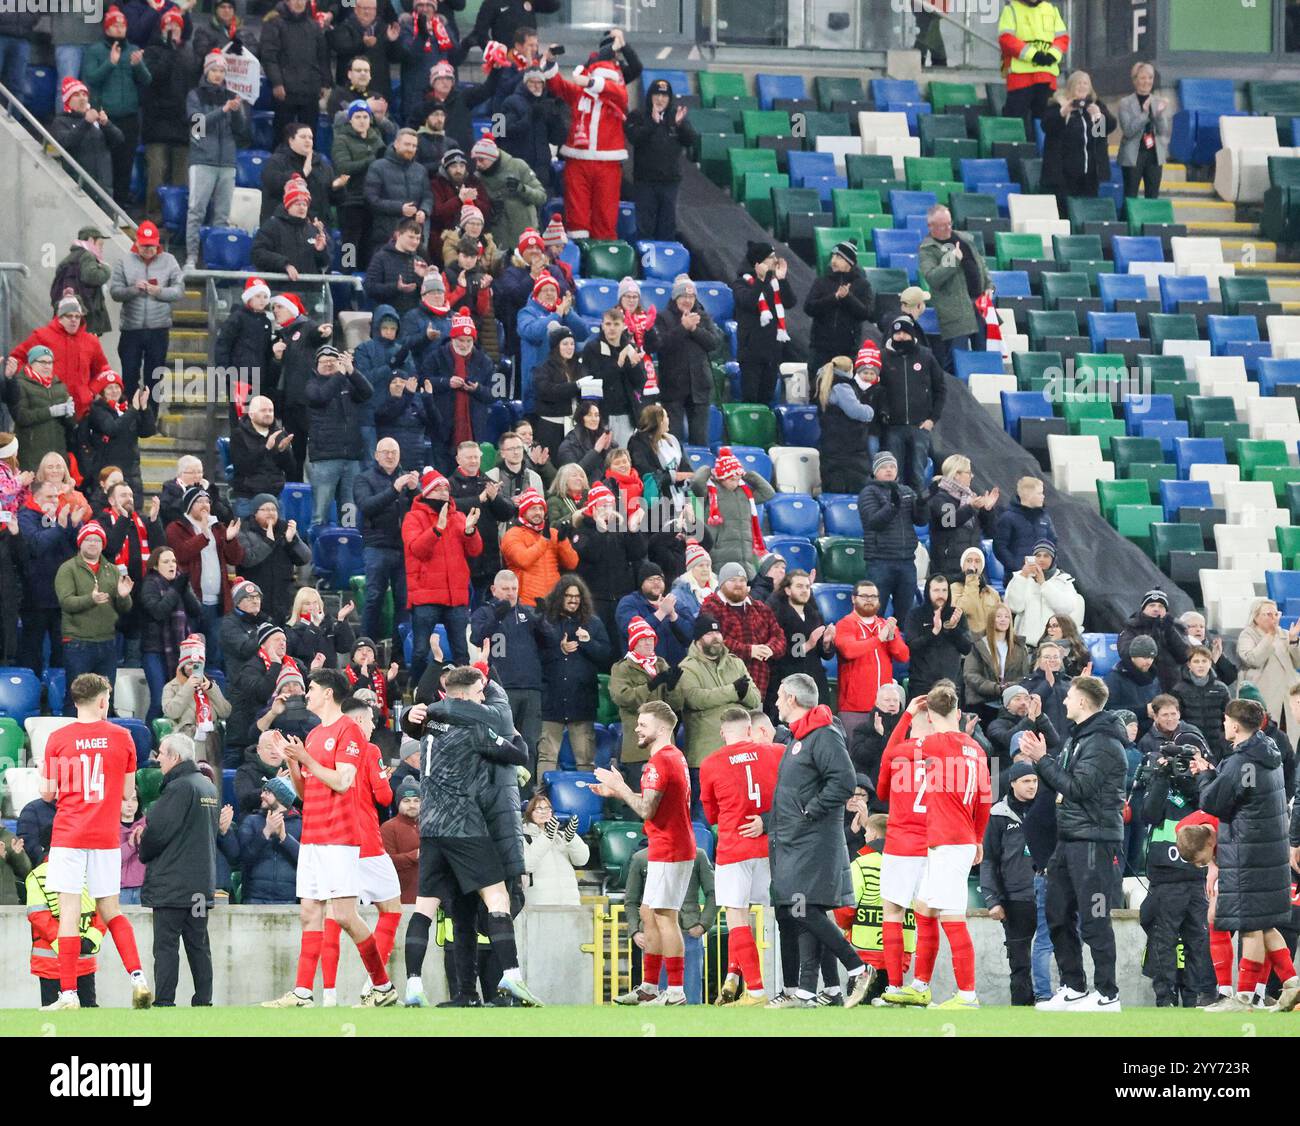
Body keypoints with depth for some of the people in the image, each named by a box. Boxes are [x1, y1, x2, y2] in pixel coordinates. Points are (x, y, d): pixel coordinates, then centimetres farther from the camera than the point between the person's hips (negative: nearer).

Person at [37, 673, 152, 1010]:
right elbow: (128, 791, 7)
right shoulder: (122, 737, 2)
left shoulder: (58, 739, -4)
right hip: (106, 837, 2)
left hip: (68, 836, -2)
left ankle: (68, 993, -7)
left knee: (69, 913, -3)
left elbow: (47, 793, -2)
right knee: (111, 911, 14)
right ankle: (138, 978, -1)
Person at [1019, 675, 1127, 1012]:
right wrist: (1039, 760, 4)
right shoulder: (1077, 738, 17)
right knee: (1058, 915, 13)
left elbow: (1077, 787, -19)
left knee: (1093, 920, -8)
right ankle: (1073, 987, 21)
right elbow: (1062, 784, 18)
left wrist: (1042, 759, -13)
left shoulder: (1103, 743, -13)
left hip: (1094, 840, -10)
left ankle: (1107, 995, -3)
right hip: (1069, 838, 10)